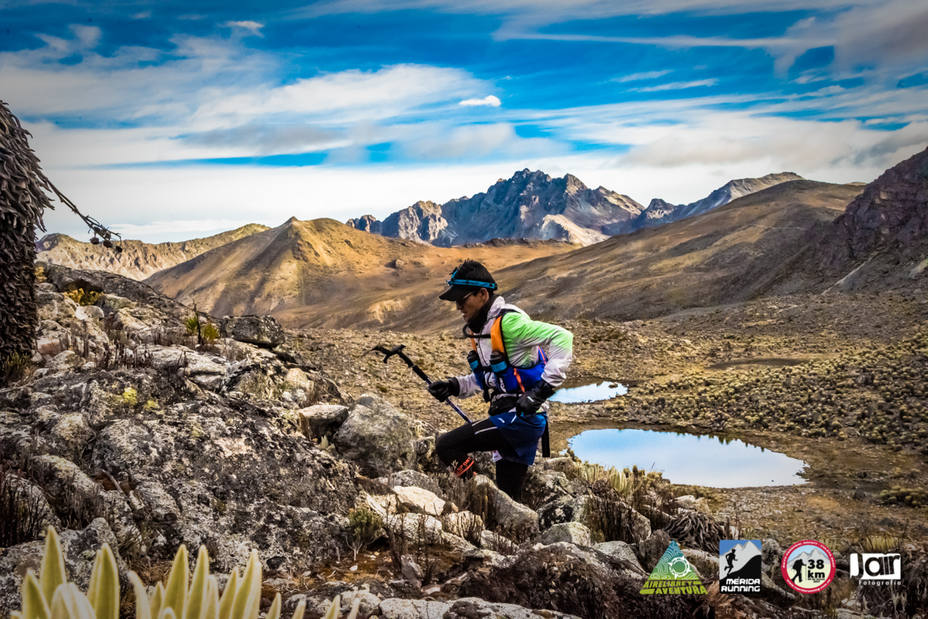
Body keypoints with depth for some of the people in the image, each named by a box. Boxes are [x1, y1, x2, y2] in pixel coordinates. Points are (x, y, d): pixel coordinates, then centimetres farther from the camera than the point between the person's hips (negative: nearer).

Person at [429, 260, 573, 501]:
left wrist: (543, 389, -27)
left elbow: (562, 338, -25)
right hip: (508, 418, 10)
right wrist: (454, 386, 6)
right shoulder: (478, 329, 13)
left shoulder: (508, 321, -17)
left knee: (446, 445, -16)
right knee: (508, 499, 15)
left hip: (522, 417, -10)